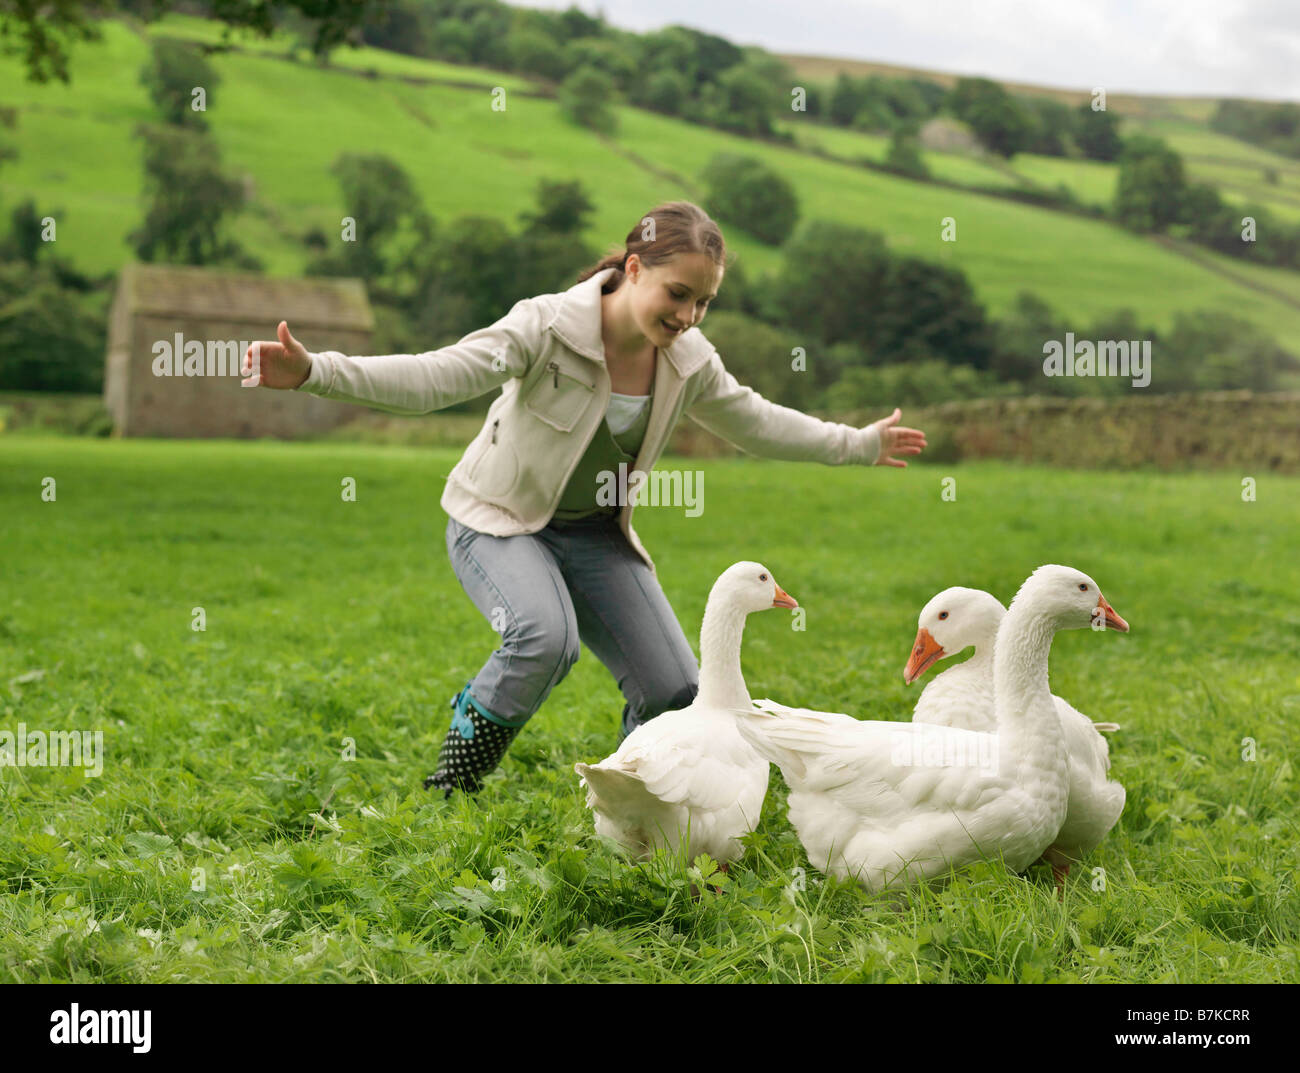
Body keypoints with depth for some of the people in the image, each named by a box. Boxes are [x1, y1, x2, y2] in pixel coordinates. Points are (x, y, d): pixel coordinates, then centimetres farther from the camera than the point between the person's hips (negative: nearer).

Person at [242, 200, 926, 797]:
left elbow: (754, 423, 12)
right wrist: (313, 372, -49)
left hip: (595, 534, 6)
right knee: (546, 635, -37)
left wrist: (861, 445, 19)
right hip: (499, 521, -5)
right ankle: (451, 785, -13)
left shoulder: (690, 360, -8)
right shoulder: (547, 328, -25)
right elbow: (432, 377, -35)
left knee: (674, 692, -6)